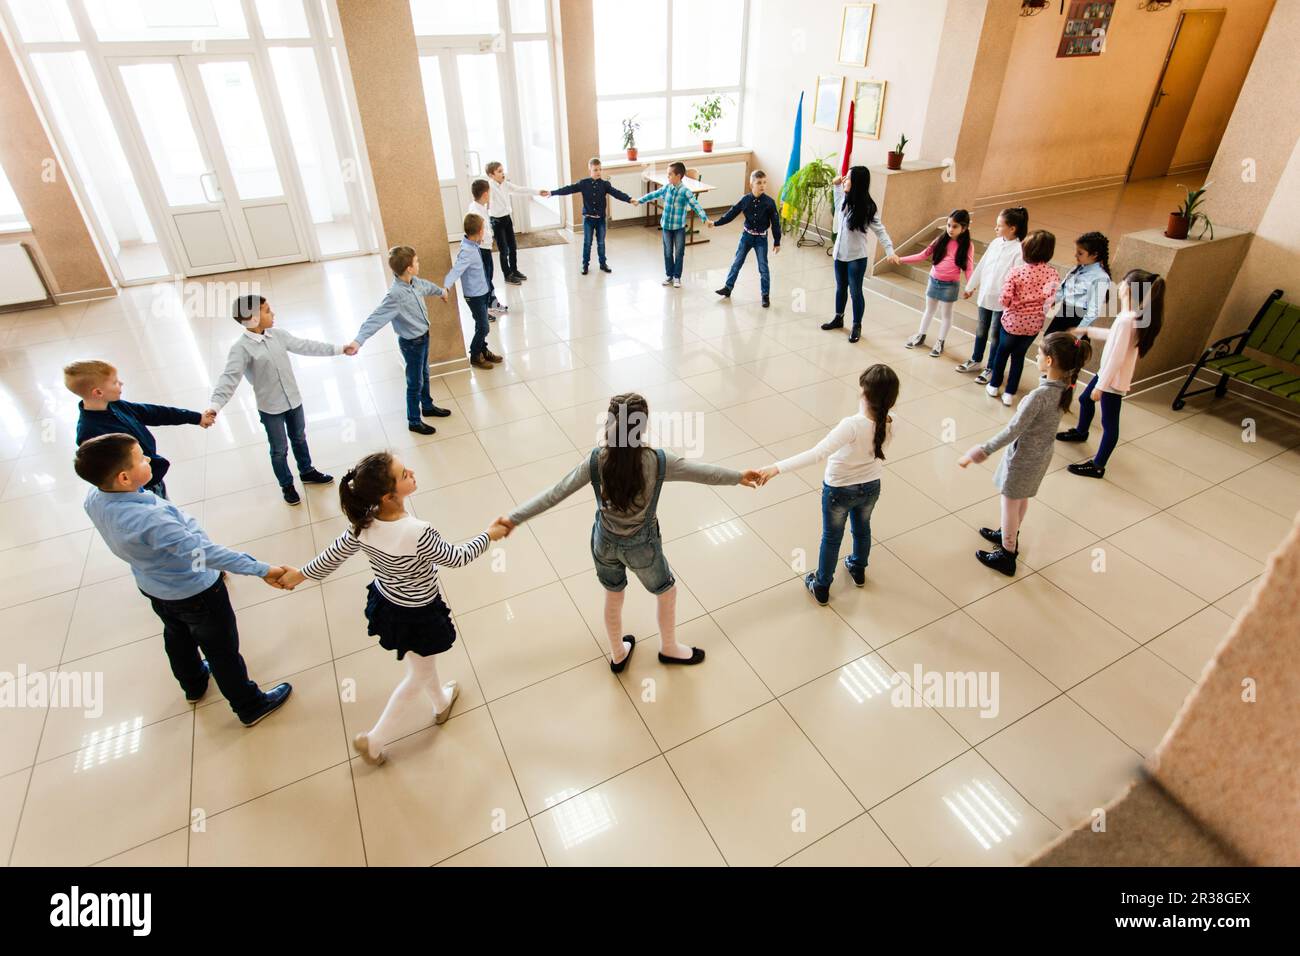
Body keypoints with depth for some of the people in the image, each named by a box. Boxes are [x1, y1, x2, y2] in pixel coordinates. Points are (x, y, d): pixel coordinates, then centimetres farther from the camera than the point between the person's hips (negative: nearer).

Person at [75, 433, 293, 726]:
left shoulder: (94, 499, -17)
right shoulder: (150, 519, -42)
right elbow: (205, 553, -44)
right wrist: (261, 569, -44)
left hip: (154, 588, 8)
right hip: (195, 592, -8)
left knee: (177, 637, 33)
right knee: (222, 651, 12)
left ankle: (193, 684, 59)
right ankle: (250, 706, 32)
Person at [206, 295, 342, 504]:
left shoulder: (278, 335, -3)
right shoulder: (241, 348, -21)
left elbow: (304, 346, 5)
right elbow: (229, 378, -29)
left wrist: (338, 349, 6)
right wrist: (214, 405, -42)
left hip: (293, 400, 5)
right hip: (270, 408, -5)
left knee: (299, 439, 25)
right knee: (280, 449, 11)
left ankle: (307, 472, 47)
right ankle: (287, 485, 32)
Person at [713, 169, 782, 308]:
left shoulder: (769, 202, -14)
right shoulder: (745, 199, -8)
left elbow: (775, 222, -8)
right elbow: (732, 213, -2)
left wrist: (777, 242, -7)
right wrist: (716, 223, -5)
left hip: (761, 238, -2)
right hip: (746, 235, 2)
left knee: (763, 267, 2)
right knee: (736, 263, 10)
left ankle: (765, 295, 12)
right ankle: (728, 287, 23)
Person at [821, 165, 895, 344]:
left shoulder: (867, 207, -19)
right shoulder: (844, 199, -1)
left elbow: (880, 230, -18)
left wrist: (890, 250, -30)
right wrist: (836, 184, 11)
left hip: (857, 257, -6)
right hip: (839, 254, 6)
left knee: (855, 291, 4)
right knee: (840, 288, 20)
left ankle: (857, 326, 19)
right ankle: (838, 319, 38)